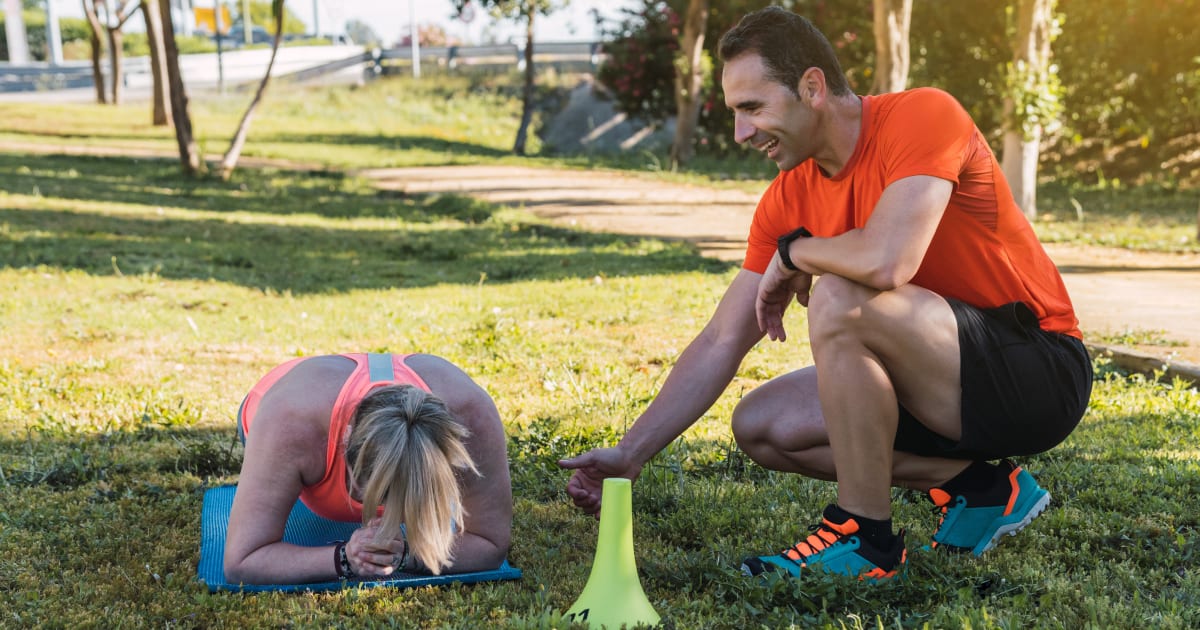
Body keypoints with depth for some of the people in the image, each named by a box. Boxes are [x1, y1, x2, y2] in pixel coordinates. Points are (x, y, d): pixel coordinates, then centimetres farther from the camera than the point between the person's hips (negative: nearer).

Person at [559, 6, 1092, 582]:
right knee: (761, 425, 0)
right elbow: (720, 344, 3)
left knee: (839, 299, -29)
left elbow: (885, 261, -37)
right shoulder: (787, 200, 3)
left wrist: (792, 252, -15)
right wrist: (629, 454, -3)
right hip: (957, 385, 8)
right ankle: (976, 487, 3)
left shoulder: (924, 115, -19)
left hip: (1041, 376, -8)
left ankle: (866, 541, -16)